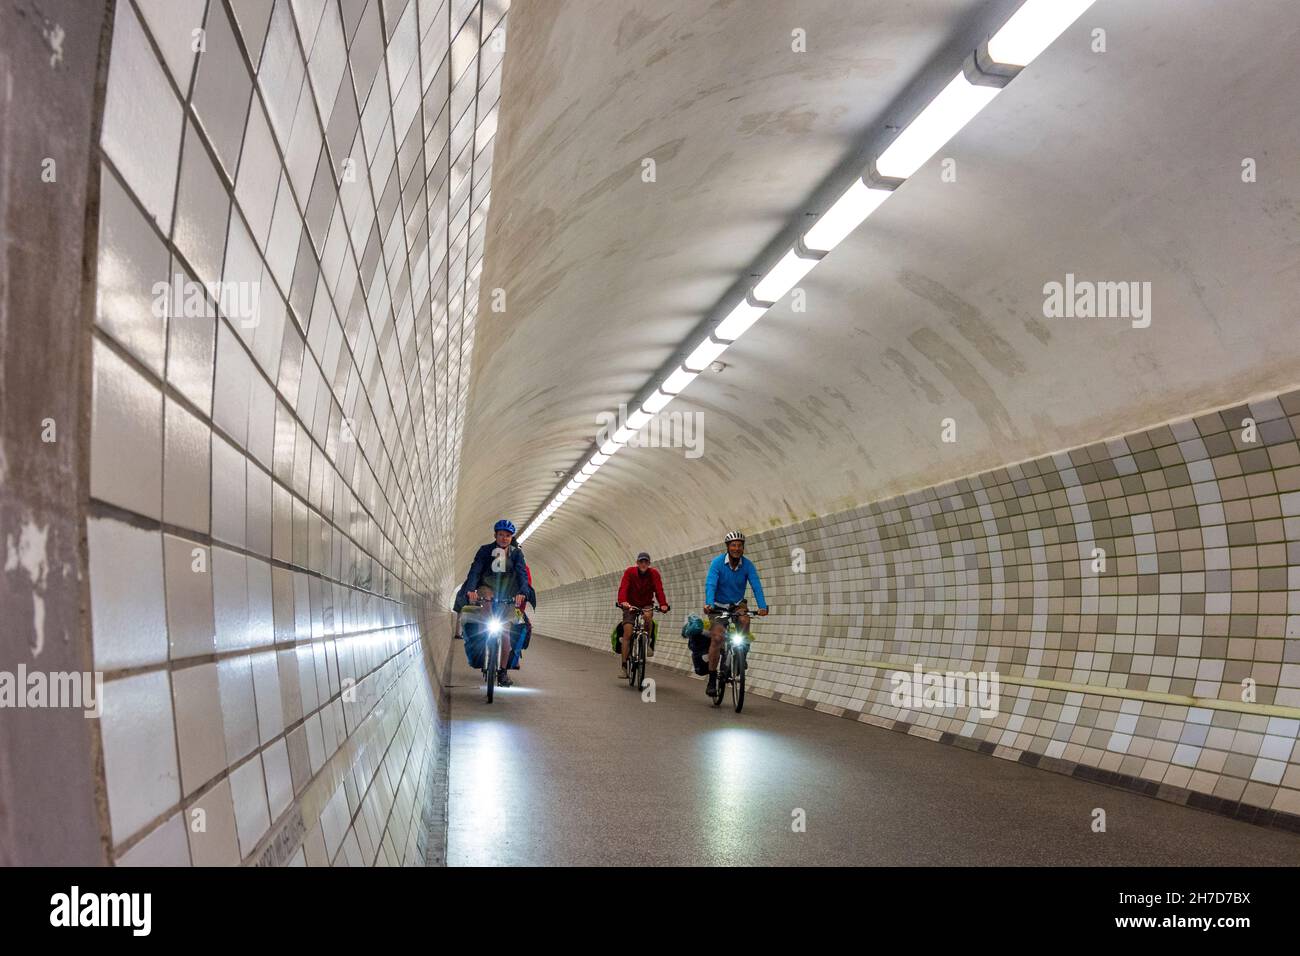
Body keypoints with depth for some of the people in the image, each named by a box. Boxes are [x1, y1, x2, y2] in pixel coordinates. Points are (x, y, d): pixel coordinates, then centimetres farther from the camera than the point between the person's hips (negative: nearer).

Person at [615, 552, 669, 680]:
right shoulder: (629, 572, -13)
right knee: (627, 633, -13)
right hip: (630, 605, -1)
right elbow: (623, 588, -26)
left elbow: (659, 589, -21)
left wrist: (663, 604, -40)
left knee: (648, 616, -34)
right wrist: (623, 602, -46)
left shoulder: (654, 573, -9)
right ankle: (623, 665, -7)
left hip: (646, 605, 1)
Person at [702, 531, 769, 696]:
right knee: (717, 637, -19)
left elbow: (756, 586, -23)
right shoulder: (717, 562, -18)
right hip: (718, 606, -2)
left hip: (737, 604, 2)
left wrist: (762, 606, -39)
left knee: (745, 619, -31)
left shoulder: (748, 565, -13)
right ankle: (712, 680, -9)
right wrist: (708, 604, -47)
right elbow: (710, 584, -29)